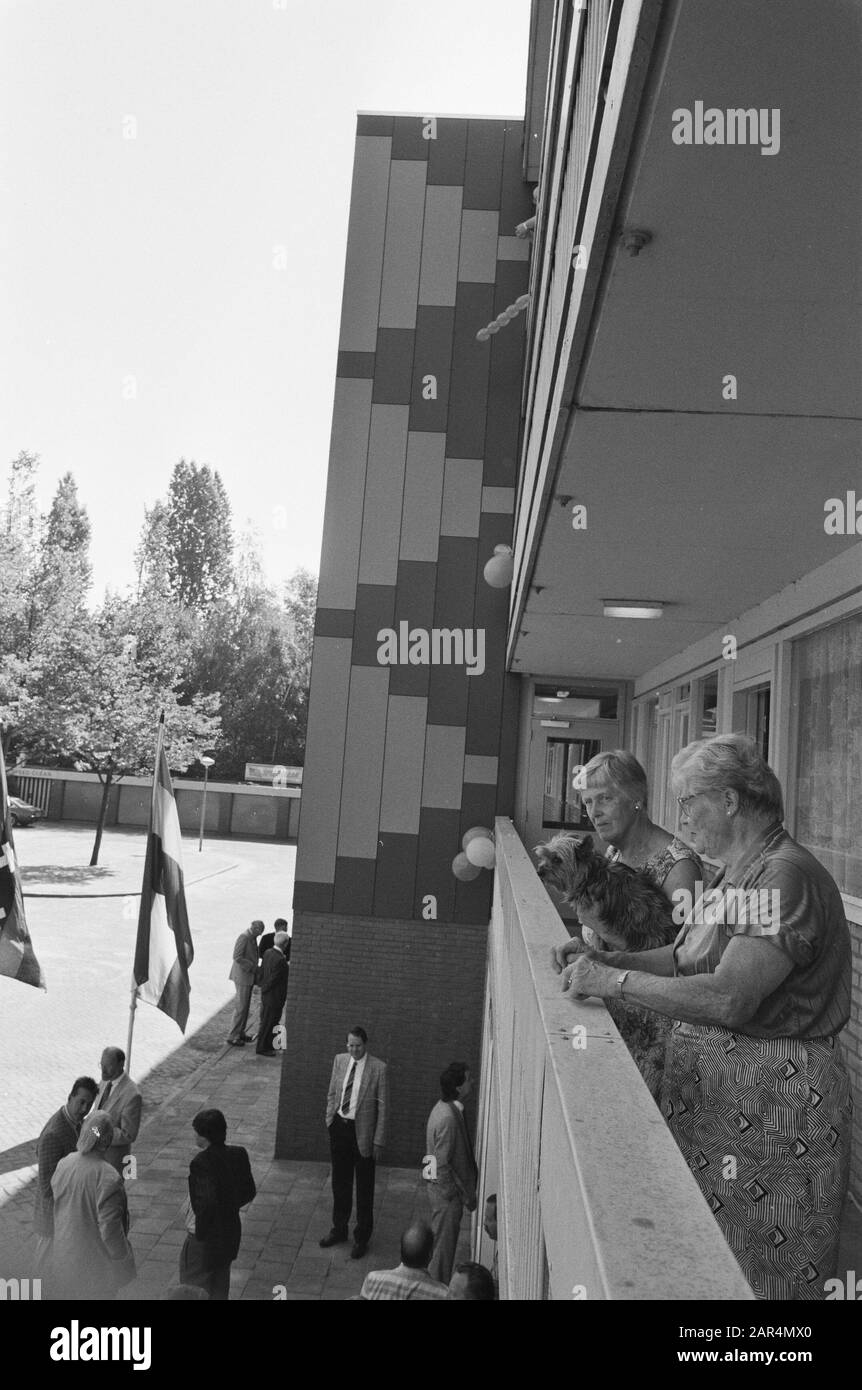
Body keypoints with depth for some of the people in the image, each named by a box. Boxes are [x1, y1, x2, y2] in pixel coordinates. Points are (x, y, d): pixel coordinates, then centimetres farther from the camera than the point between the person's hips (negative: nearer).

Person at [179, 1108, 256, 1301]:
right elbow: (249, 1193, 3)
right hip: (230, 1233, 7)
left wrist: (200, 1233, -18)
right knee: (219, 1291, 25)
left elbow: (208, 1204, -33)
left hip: (204, 1241, -7)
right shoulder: (238, 1154, -6)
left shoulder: (201, 1162, -26)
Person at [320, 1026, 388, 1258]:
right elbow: (332, 1094, 11)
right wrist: (329, 1120, 5)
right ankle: (339, 1229, 39)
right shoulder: (340, 1060, -1)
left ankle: (362, 1237, 27)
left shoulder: (378, 1068, -15)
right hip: (339, 1127, 4)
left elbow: (382, 1106, -11)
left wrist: (378, 1141, -11)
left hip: (362, 1132, -4)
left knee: (364, 1187, 10)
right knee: (339, 1183, 20)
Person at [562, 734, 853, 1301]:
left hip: (774, 1102, -9)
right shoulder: (736, 874, 11)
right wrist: (606, 958, 0)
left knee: (761, 1273, 8)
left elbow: (729, 999, -27)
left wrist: (613, 981, -22)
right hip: (712, 1092, 9)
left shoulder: (786, 876, -20)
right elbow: (684, 960, 14)